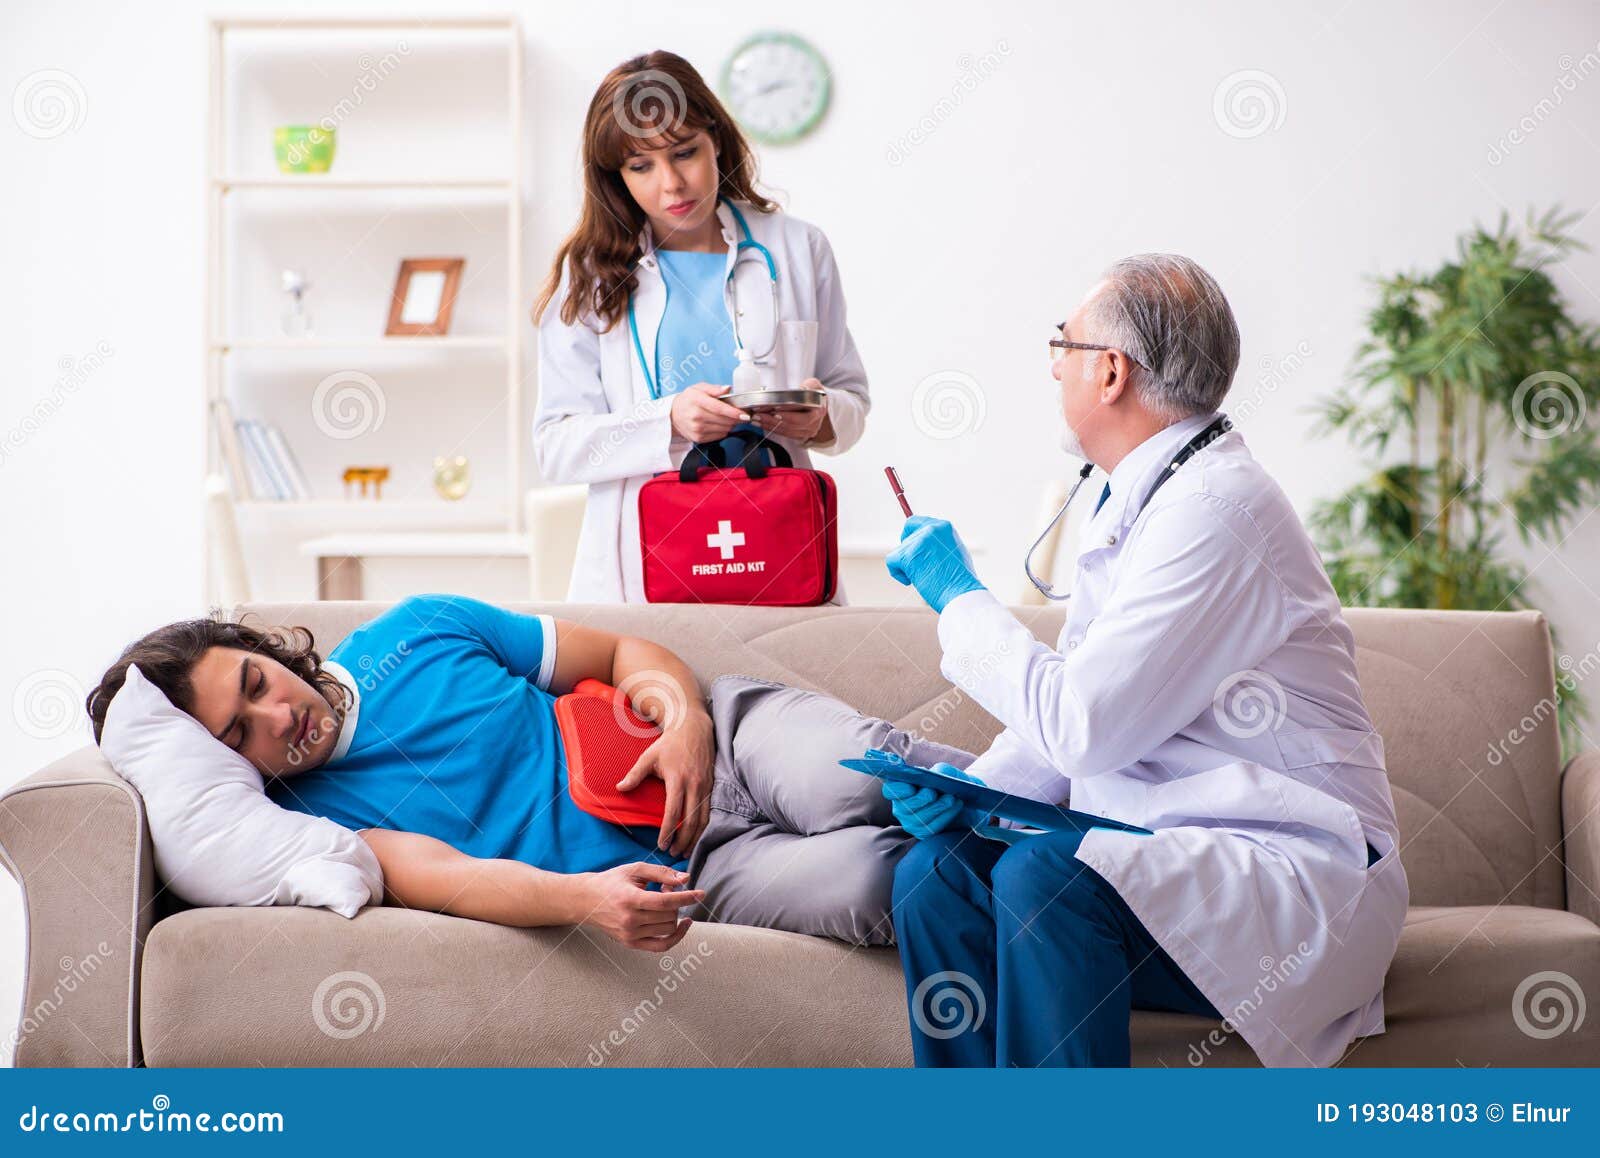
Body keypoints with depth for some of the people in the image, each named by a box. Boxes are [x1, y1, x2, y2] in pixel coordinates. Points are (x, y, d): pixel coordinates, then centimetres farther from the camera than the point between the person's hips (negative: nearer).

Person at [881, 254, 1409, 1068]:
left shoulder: (1213, 509, -17)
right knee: (934, 872, -11)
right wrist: (969, 791, -1)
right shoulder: (1134, 503, 14)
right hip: (1162, 847, 9)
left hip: (1293, 871, -9)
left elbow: (1081, 724, -21)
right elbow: (1071, 703, 18)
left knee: (1042, 879, -31)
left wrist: (957, 595, -8)